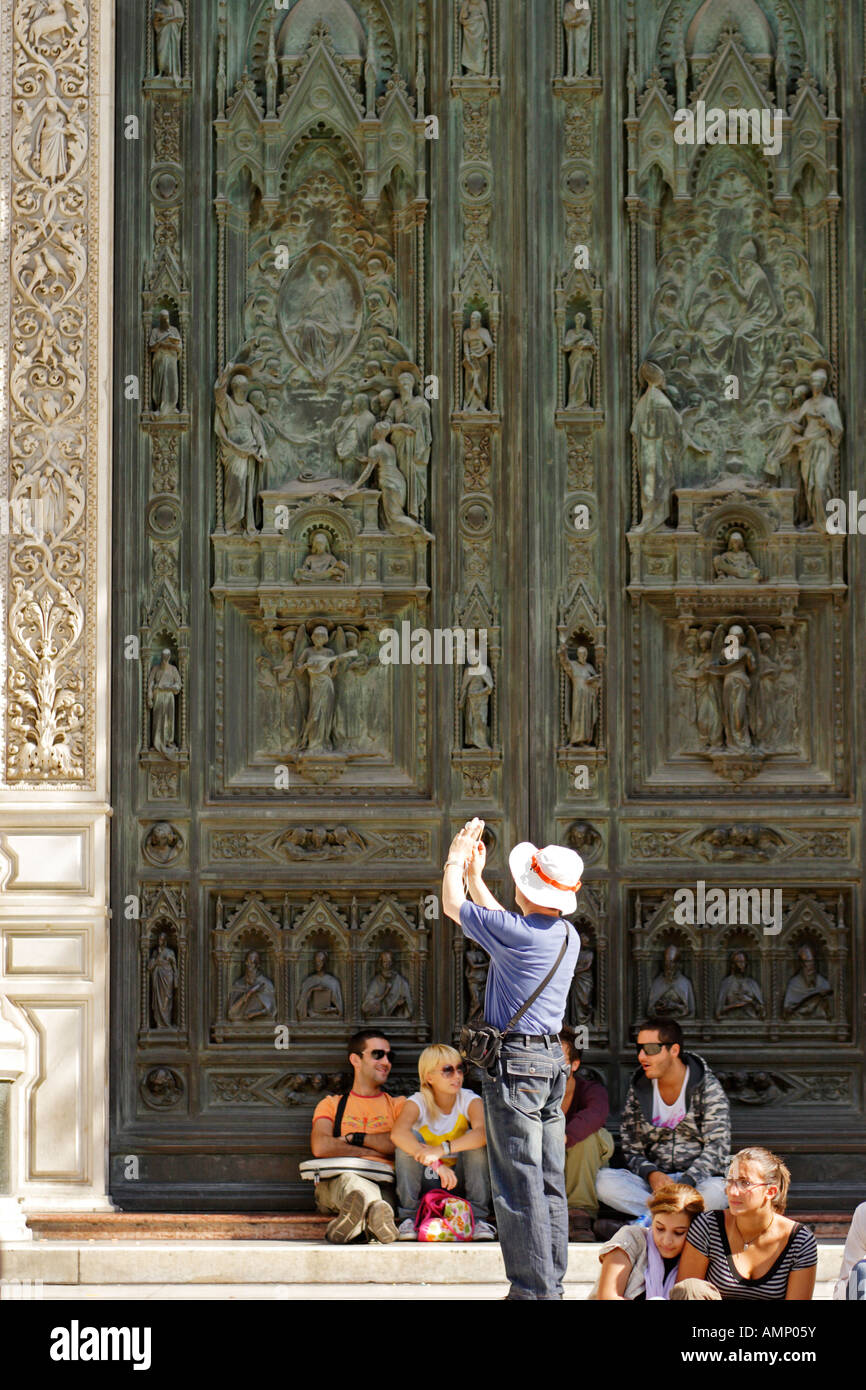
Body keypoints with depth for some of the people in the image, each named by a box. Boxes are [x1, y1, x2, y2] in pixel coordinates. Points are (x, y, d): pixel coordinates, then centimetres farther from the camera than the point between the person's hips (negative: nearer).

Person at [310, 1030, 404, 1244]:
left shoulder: (398, 1104, 27)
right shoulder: (331, 1104, 25)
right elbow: (320, 1147, 1)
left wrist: (355, 1138, 4)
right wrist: (373, 1149, 1)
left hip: (384, 1183, 1)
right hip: (333, 1182, -1)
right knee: (348, 1179, -40)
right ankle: (376, 1210, -73)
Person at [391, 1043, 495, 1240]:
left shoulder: (469, 1100, -10)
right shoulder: (418, 1102, -11)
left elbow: (483, 1132, -33)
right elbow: (398, 1133, -35)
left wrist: (443, 1149, -47)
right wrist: (437, 1164, -47)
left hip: (459, 1181, 0)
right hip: (424, 1182, 0)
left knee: (475, 1140, -24)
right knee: (410, 1138, -24)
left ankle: (478, 1217, -20)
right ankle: (408, 1216, -21)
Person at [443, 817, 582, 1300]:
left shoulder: (515, 932, -16)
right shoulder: (568, 936, 7)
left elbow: (453, 906, 0)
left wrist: (456, 862, 18)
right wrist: (475, 874, 36)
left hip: (515, 1061, -8)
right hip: (553, 1060, 8)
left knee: (520, 1185, -6)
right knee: (551, 1184, 11)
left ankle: (533, 1290, -7)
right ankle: (552, 1284, 14)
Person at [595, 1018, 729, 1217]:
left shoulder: (708, 1088, -3)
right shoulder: (639, 1089, 7)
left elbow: (717, 1148, -9)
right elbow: (631, 1150, 9)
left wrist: (684, 1183, -24)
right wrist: (651, 1174, -14)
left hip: (697, 1179, -3)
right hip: (652, 1180, 3)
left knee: (715, 1191, -40)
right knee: (604, 1181, -26)